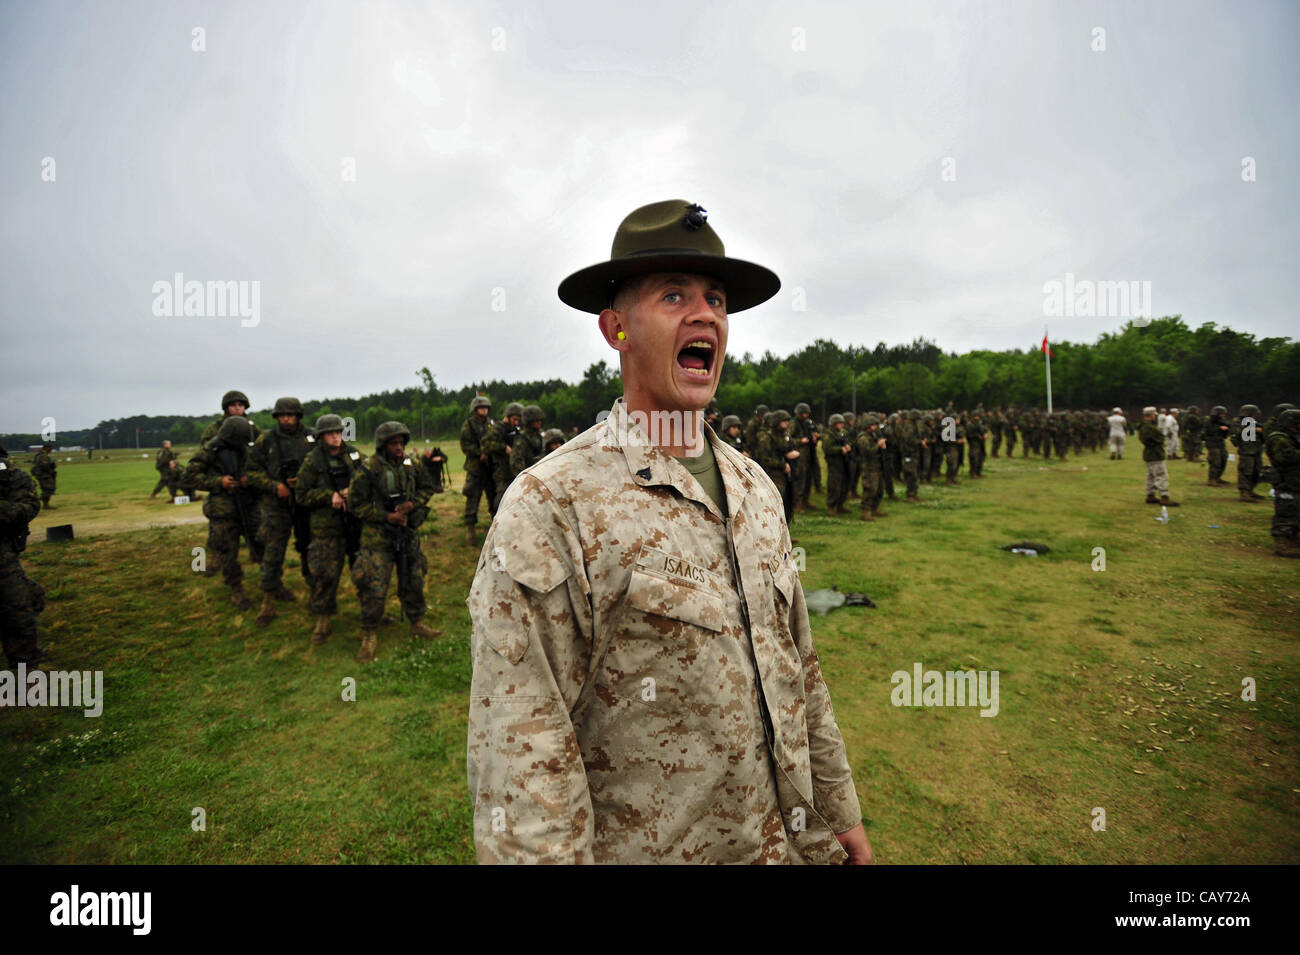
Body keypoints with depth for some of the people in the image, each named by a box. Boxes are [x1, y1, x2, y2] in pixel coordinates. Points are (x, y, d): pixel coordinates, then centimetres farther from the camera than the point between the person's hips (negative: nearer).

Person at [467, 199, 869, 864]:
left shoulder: (755, 486, 1)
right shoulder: (549, 505, -21)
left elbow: (799, 665, 8)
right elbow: (518, 756, -21)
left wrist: (837, 813, 12)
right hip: (646, 849, -5)